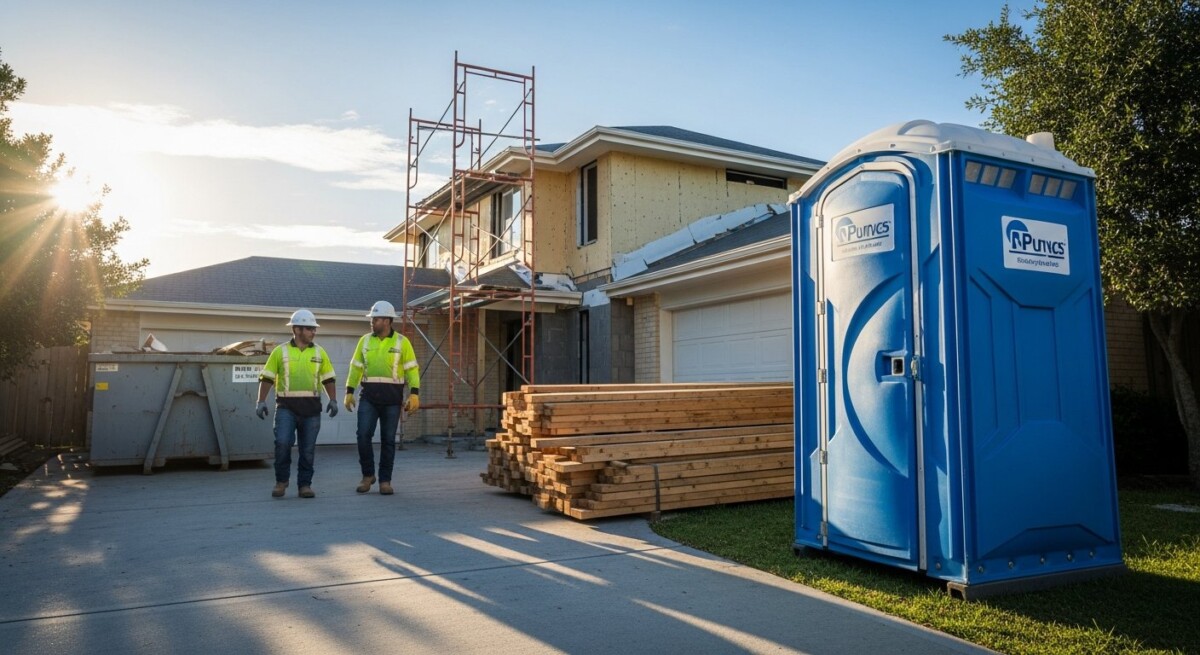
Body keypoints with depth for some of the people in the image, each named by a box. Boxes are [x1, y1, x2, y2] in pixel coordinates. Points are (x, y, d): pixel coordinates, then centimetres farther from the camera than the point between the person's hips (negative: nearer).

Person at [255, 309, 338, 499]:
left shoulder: (319, 352, 9)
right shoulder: (280, 351, 2)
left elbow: (328, 378, 11)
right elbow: (266, 378, 2)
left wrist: (332, 400, -1)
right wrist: (261, 401, -7)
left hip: (311, 407, 2)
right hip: (286, 406, -2)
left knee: (308, 449, 5)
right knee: (283, 442, -14)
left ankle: (304, 485, 17)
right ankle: (281, 481, 7)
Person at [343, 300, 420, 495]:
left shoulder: (401, 342, -1)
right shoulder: (365, 341, 7)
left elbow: (412, 369, -2)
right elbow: (356, 367, 10)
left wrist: (414, 394, -11)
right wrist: (349, 392, 4)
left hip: (392, 398, -2)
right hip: (368, 396, 2)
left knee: (388, 440, 4)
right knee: (363, 435, -6)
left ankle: (385, 481, 14)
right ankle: (368, 475, 13)